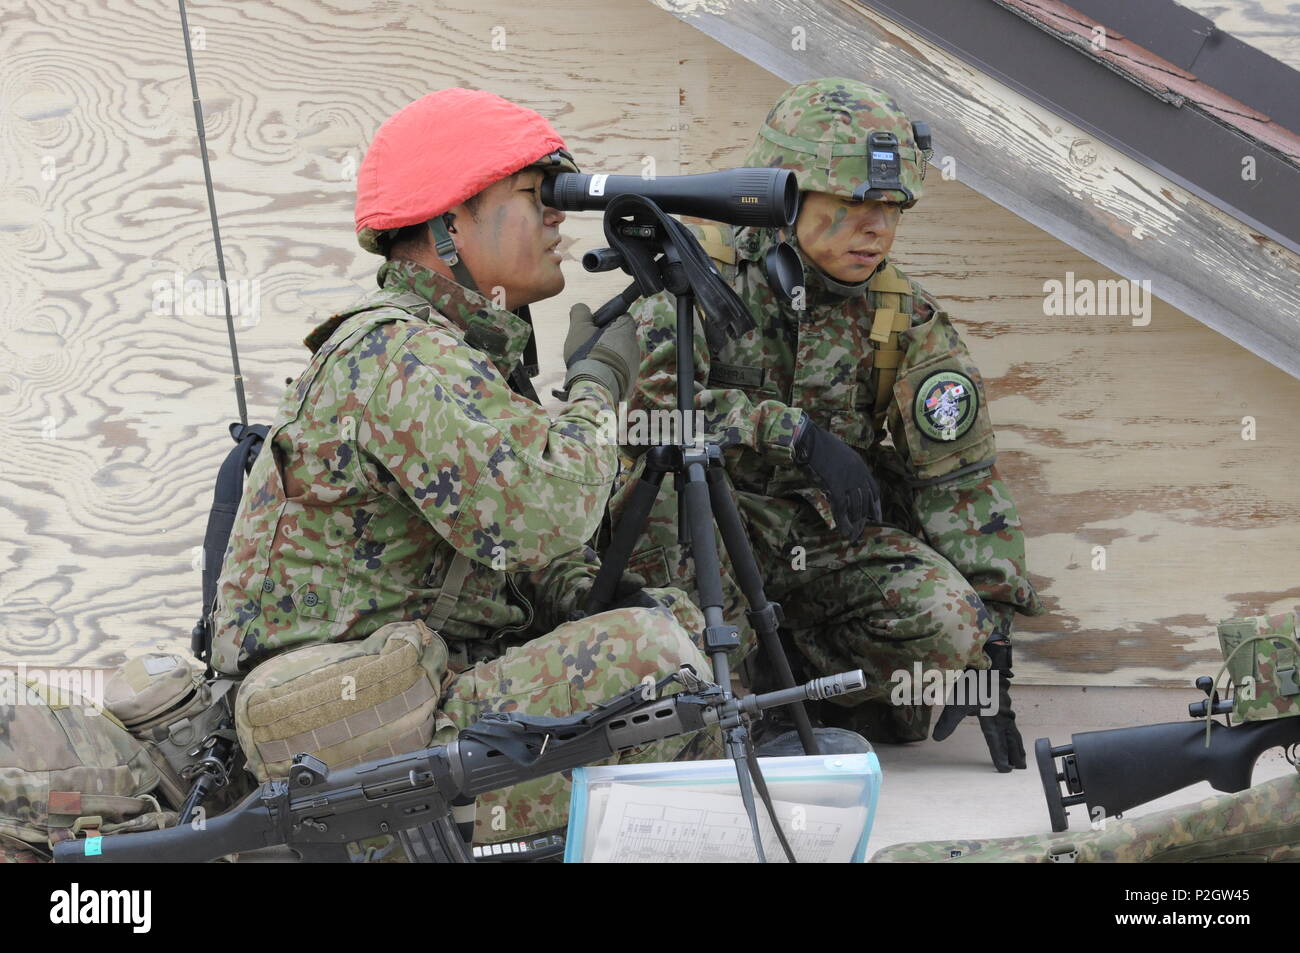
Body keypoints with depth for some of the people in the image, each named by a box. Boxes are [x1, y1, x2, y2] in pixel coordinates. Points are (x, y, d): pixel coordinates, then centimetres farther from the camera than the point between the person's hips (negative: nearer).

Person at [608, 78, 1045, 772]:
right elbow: (649, 391, -25)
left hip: (831, 534, 2)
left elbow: (962, 481, -2)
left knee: (947, 623, -25)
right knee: (672, 471, -35)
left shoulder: (907, 323, -2)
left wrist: (989, 637, -9)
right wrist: (799, 435, -29)